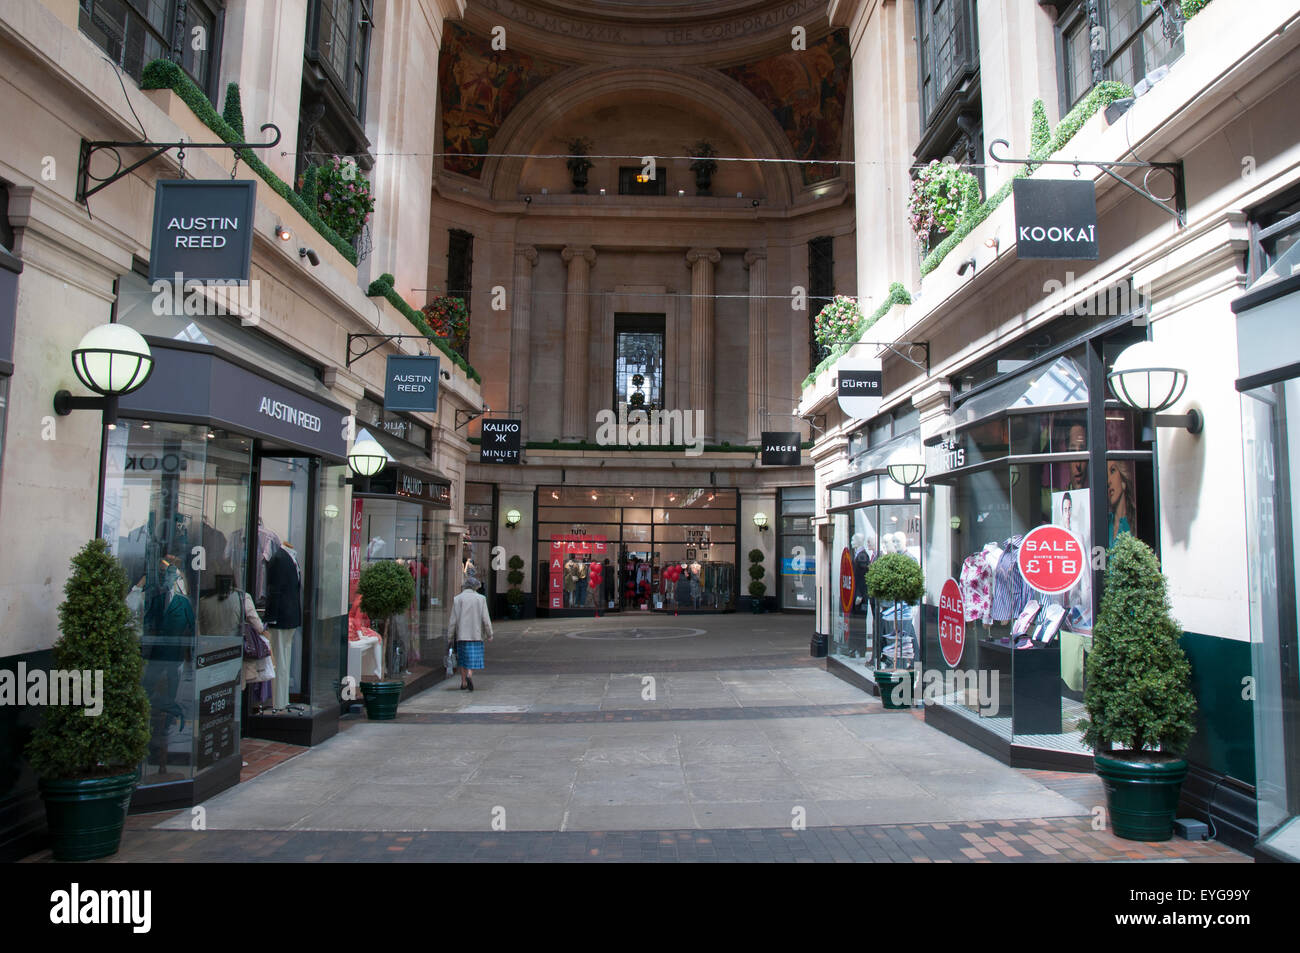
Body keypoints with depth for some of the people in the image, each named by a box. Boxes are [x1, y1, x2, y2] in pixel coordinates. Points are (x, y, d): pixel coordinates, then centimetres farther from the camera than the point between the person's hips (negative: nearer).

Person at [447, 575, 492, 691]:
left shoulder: (457, 599, -1)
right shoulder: (481, 599, -3)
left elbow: (453, 620, -2)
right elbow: (486, 619, -6)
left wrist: (450, 637, 5)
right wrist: (489, 634, 2)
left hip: (461, 634, 1)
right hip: (476, 634, -1)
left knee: (463, 657, 15)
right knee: (473, 657, 4)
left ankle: (463, 682, 18)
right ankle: (469, 675, -21)